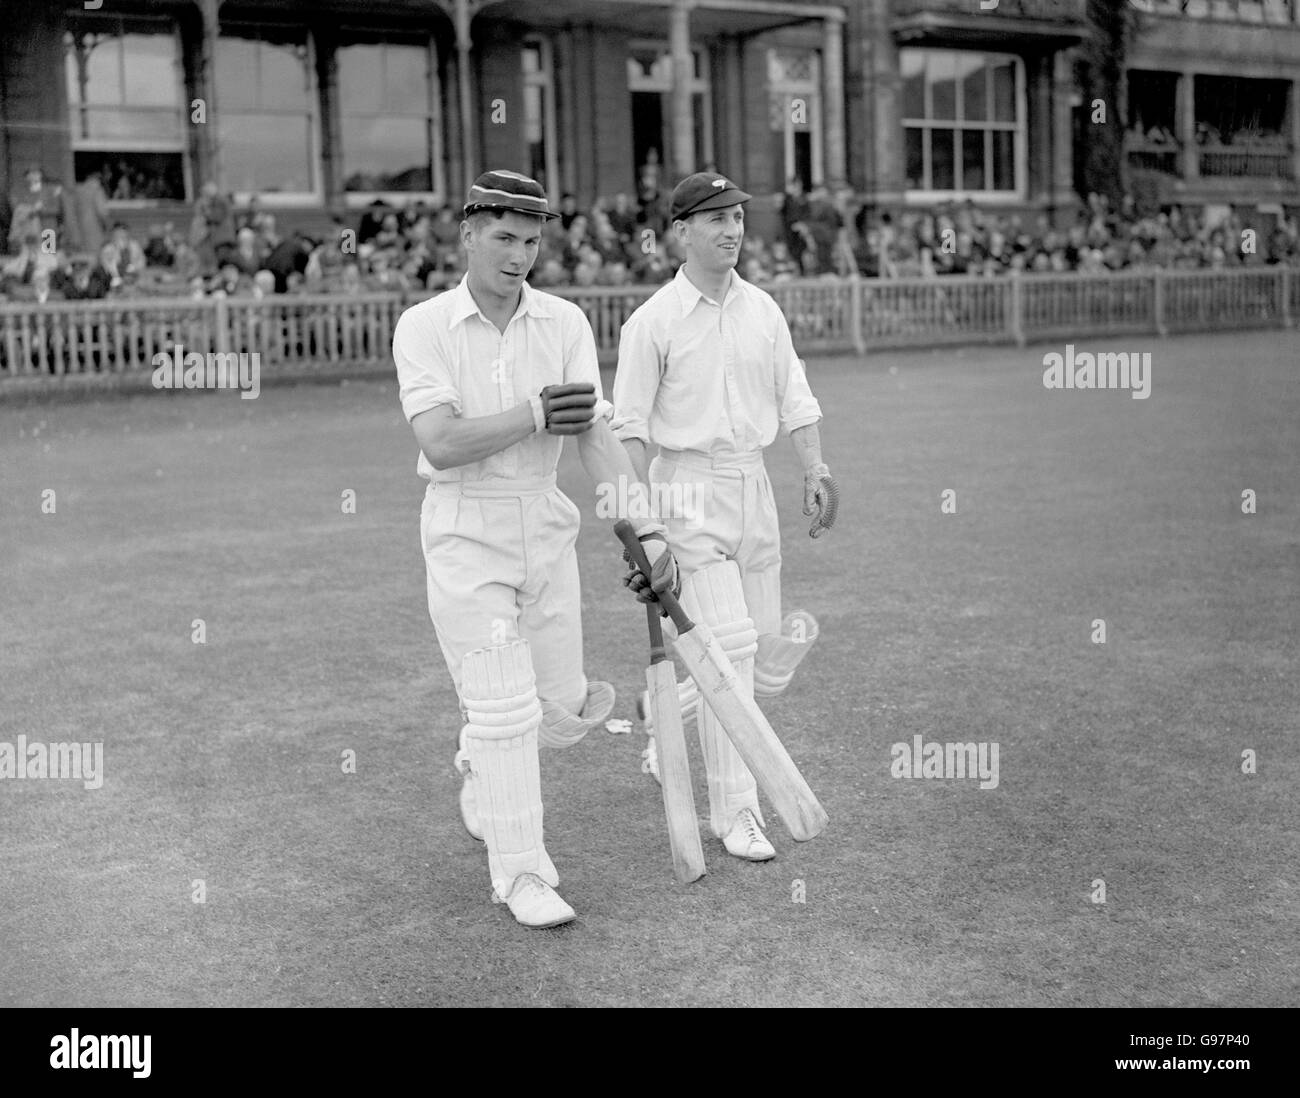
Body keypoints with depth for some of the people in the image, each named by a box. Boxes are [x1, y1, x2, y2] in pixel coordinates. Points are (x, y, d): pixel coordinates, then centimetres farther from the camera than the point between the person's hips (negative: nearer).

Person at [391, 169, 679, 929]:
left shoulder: (565, 323, -1)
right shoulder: (424, 327, -9)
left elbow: (596, 433, -10)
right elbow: (441, 445, -20)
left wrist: (646, 528, -21)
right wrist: (536, 415, -18)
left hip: (546, 527, 4)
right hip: (465, 530, -4)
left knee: (564, 707, 11)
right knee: (505, 707, -5)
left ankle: (484, 765, 43)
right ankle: (521, 874, 9)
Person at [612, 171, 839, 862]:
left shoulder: (762, 309, 10)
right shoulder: (652, 321, -6)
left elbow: (795, 400, 11)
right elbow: (631, 427, -7)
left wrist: (815, 473, -3)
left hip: (754, 487, 6)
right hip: (689, 492, -6)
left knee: (770, 661, 8)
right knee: (729, 646, -12)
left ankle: (666, 713, 36)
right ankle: (735, 811, -1)